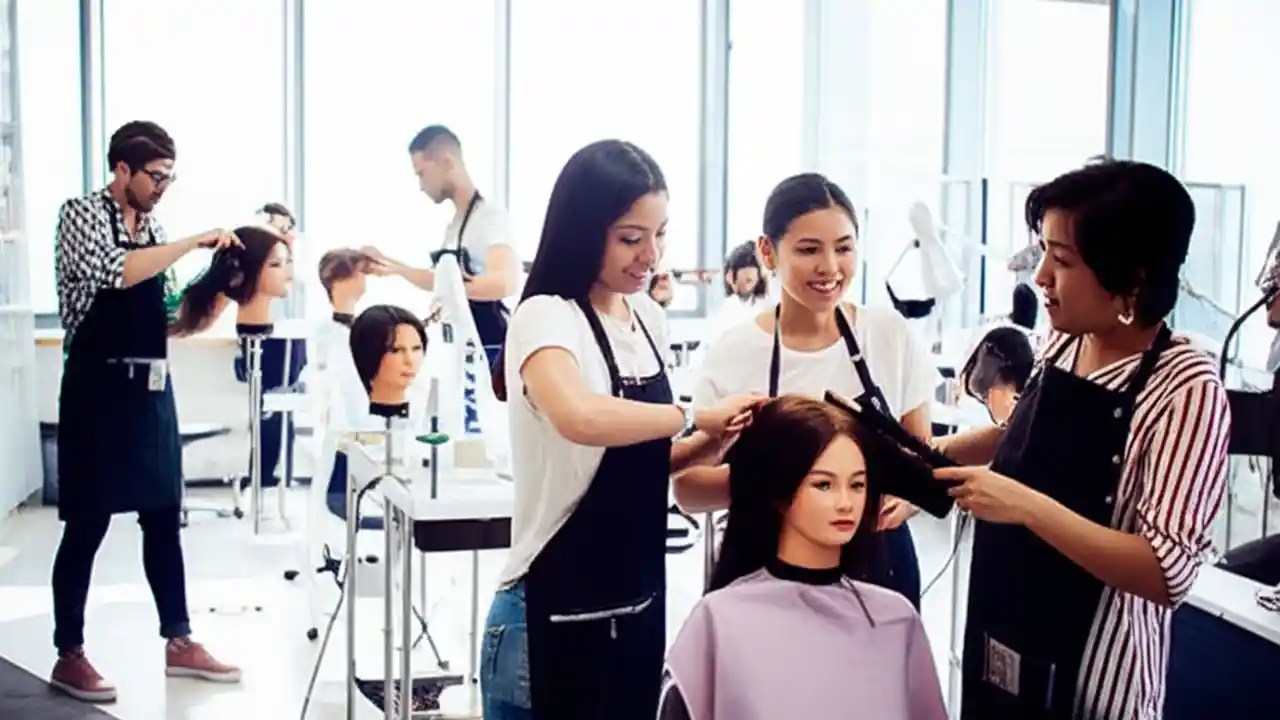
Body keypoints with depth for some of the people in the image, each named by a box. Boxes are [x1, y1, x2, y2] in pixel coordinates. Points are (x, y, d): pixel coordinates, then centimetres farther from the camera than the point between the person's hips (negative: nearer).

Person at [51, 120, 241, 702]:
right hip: (100, 389, -7)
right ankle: (69, 655, 11)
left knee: (163, 517, 11)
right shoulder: (81, 214, -7)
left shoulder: (151, 229, 12)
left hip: (151, 388, 7)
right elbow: (115, 272, -26)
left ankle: (178, 642, 20)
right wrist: (196, 241, -22)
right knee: (87, 525, 0)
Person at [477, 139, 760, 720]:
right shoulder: (545, 318, -16)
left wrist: (706, 443, -3)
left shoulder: (649, 320, 7)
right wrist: (695, 415, -25)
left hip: (638, 606, 7)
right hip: (554, 615, -7)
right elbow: (580, 418, -38)